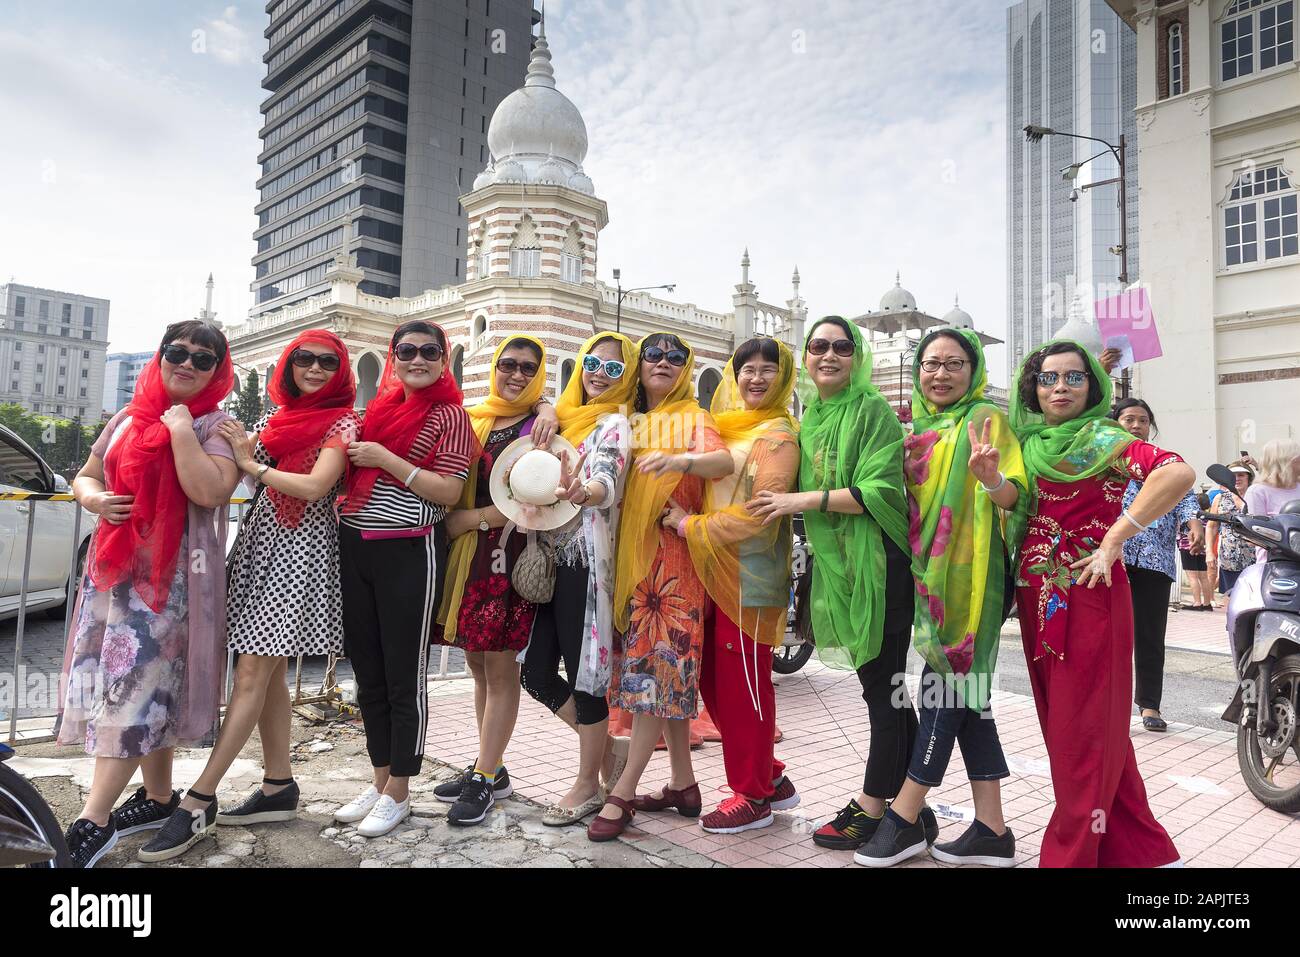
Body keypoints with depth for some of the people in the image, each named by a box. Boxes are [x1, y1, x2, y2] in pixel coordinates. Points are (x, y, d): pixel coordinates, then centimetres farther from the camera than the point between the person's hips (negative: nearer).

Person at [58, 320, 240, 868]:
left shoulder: (218, 426, -4)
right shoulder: (128, 418, 14)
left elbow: (208, 490, -19)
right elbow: (86, 476, 22)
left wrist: (180, 426, -15)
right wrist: (94, 498, -1)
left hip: (172, 574, -6)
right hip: (113, 566, 6)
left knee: (134, 688, -7)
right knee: (147, 688, 11)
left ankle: (92, 824, -4)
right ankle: (159, 798, 24)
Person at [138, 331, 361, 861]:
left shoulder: (342, 423, -3)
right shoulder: (273, 418, 17)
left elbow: (315, 487, -16)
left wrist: (251, 464, -8)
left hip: (302, 547, -7)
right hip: (258, 539, 7)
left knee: (253, 671, -8)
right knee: (269, 671, 9)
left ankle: (198, 802, -4)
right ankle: (279, 788, 18)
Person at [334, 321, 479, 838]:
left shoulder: (449, 415, -5)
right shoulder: (379, 407, 13)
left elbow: (449, 493, -14)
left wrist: (385, 458, -16)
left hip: (408, 553, -6)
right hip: (355, 546, 7)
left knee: (403, 674, 4)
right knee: (366, 669, 13)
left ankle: (398, 791, 20)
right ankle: (379, 778, 29)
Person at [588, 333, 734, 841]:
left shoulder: (694, 419, 4)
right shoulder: (628, 421, 18)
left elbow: (725, 461, -15)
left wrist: (680, 460, -35)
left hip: (672, 555, -5)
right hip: (630, 554, 5)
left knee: (656, 668, -7)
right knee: (668, 669, 8)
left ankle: (624, 792, -3)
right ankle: (683, 784, 17)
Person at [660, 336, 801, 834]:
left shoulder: (777, 434, -9)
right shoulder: (726, 426, 16)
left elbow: (761, 513, -17)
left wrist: (693, 527, -10)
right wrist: (686, 518, 6)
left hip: (749, 577, -8)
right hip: (713, 572, 8)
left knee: (743, 685, 1)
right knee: (713, 681, 13)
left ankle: (753, 796, 17)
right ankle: (770, 777, 29)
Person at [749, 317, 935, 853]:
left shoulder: (872, 411, -8)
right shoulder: (810, 416, 14)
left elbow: (880, 489, -18)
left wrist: (804, 501, -18)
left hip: (878, 561, -7)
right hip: (835, 563, 7)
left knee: (882, 685, 2)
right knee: (882, 686, 14)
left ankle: (874, 808, 14)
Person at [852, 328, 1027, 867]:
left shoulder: (984, 419, -4)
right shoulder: (920, 428, 16)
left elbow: (1016, 497, -15)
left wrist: (991, 479, -36)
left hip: (966, 576, -7)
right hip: (928, 575, 8)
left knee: (946, 687, -3)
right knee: (965, 693, 9)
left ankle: (904, 819, 7)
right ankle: (992, 832, 17)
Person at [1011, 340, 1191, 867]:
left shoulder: (1102, 439, -8)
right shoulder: (1028, 443, 13)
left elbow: (1178, 473, -24)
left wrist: (1114, 540, -21)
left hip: (1087, 597, -8)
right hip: (1037, 600, 8)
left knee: (1084, 730, 0)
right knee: (1061, 721, 14)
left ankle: (1071, 853, 12)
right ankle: (1138, 846, 29)